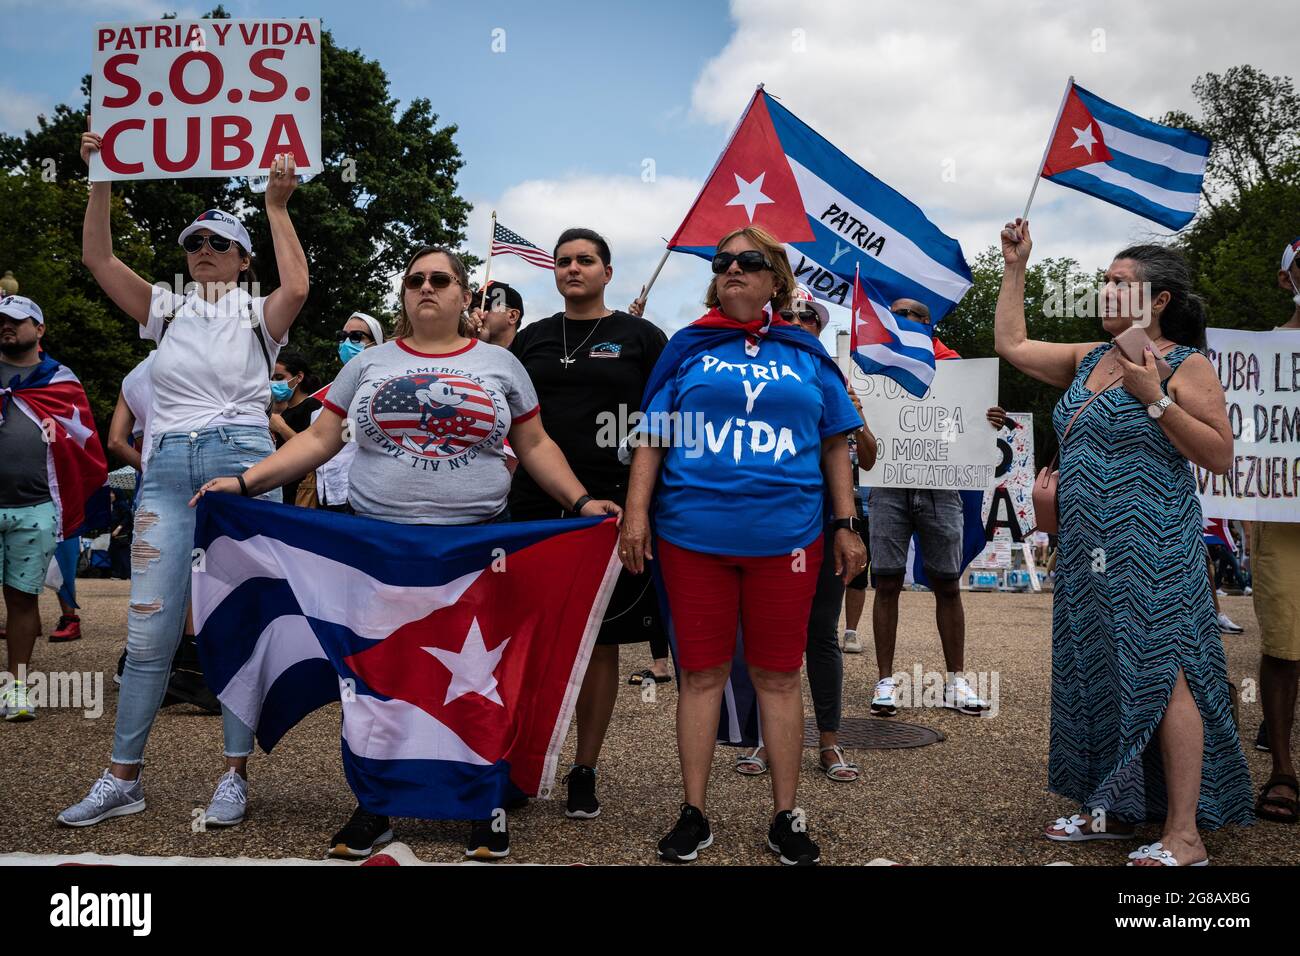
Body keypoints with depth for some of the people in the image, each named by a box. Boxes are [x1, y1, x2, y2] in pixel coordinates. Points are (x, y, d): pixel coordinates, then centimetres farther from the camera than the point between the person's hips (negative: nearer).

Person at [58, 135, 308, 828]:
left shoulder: (258, 314, 8)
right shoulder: (167, 310, 17)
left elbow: (297, 286, -14)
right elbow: (97, 257, 7)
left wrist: (277, 205, -12)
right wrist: (101, 177, 0)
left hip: (243, 465, -3)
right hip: (167, 470, 3)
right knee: (148, 628, 1)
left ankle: (236, 776, 8)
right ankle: (123, 778, 10)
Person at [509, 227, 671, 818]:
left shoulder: (640, 337, 5)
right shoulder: (532, 339, 14)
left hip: (610, 508, -2)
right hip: (536, 505, 2)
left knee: (599, 640, 4)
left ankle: (585, 770, 15)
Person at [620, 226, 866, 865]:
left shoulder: (806, 353, 12)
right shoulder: (688, 349, 9)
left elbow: (834, 447, 13)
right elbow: (651, 438, 6)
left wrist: (846, 526, 7)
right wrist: (636, 512, -4)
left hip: (785, 535, 0)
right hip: (692, 533, 0)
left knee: (777, 675, 6)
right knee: (702, 672, 6)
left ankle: (786, 818, 17)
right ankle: (694, 815, 16)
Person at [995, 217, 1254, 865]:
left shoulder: (1184, 366, -6)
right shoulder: (1088, 359, 13)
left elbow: (1221, 457, -12)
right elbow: (1011, 343, 21)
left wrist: (1154, 399, -20)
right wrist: (1016, 267, 19)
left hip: (1151, 549, -7)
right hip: (1088, 551, 8)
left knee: (1161, 676, -7)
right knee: (1100, 673, 12)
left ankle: (1183, 836, -2)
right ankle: (1112, 810, 24)